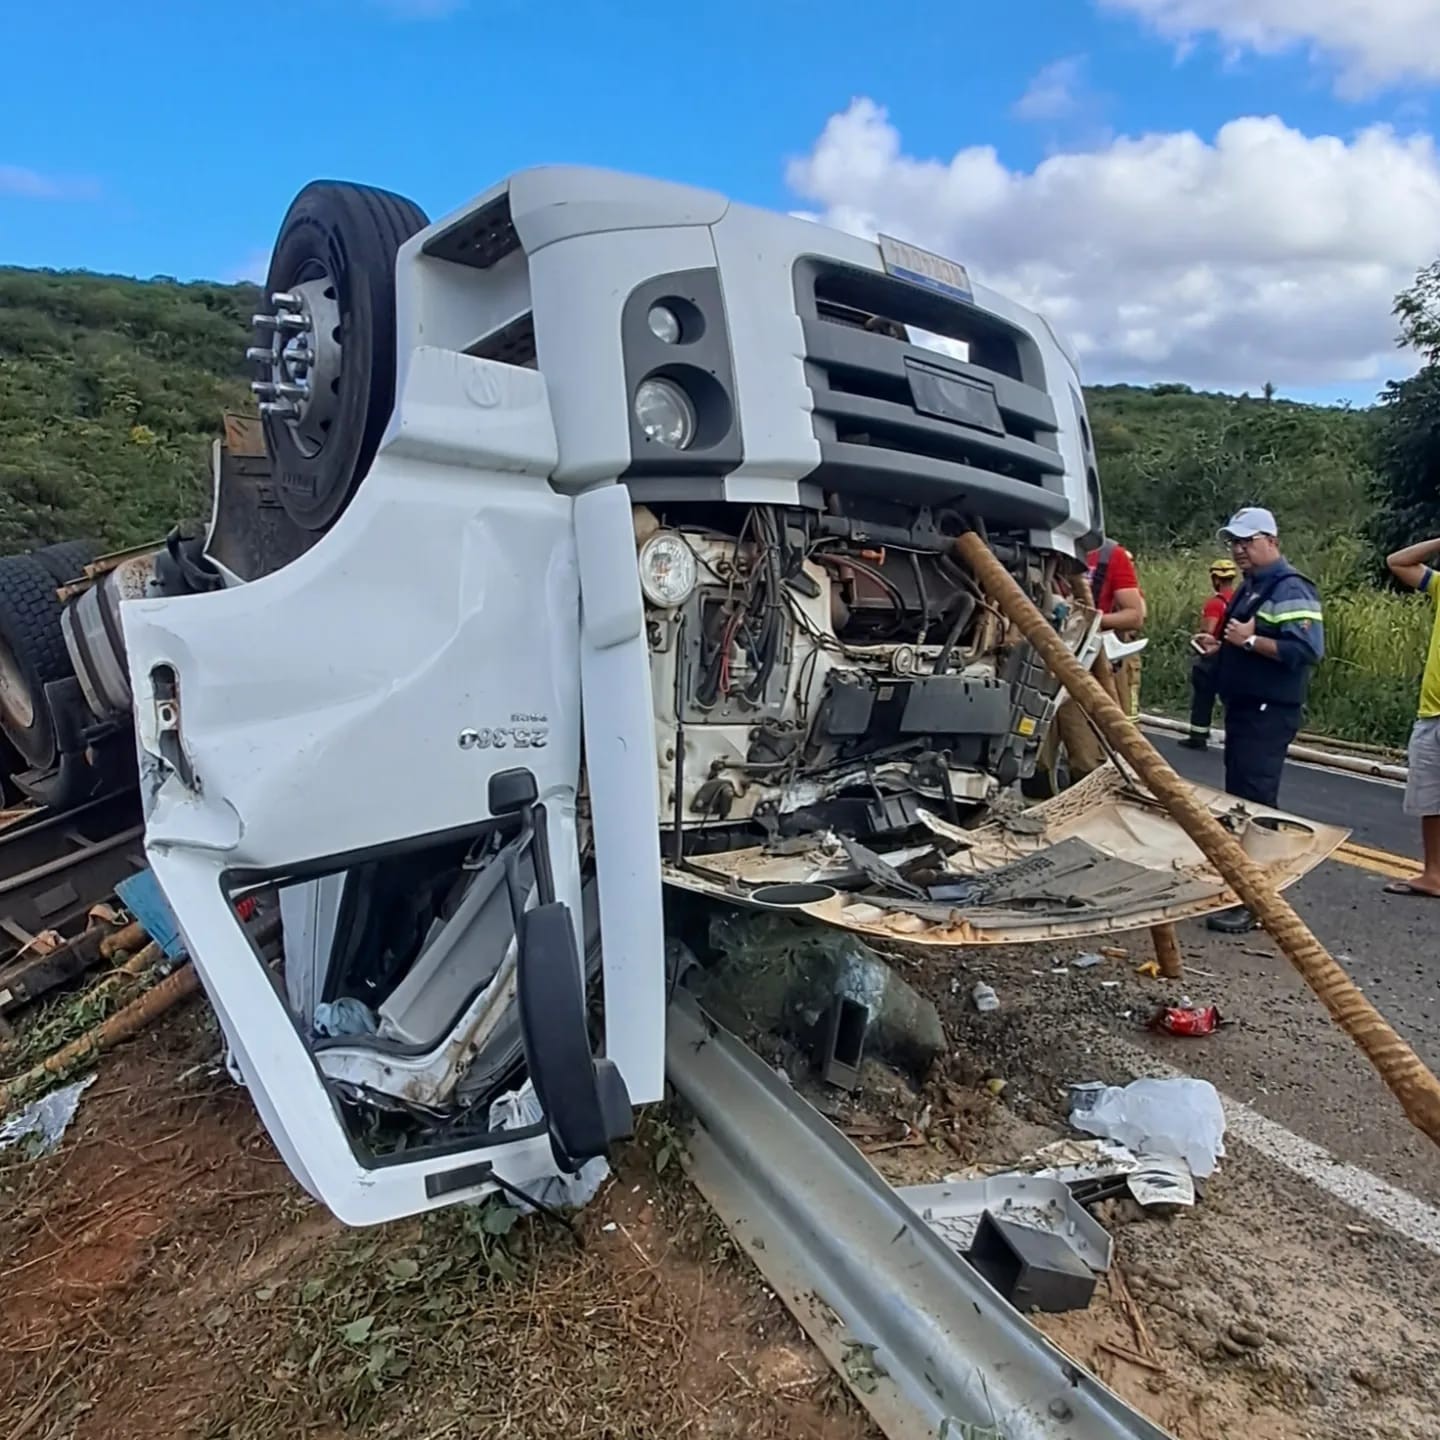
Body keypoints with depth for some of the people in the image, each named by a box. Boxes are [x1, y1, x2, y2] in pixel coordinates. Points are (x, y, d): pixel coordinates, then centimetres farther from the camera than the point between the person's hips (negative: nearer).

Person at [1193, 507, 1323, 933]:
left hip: (1269, 714, -10)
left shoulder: (1291, 589, -13)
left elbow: (1307, 651, -24)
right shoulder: (1250, 587, 18)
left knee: (1254, 802, -11)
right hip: (1242, 707, 10)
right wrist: (1218, 646, 10)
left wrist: (1249, 640, -22)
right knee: (1237, 797, 15)